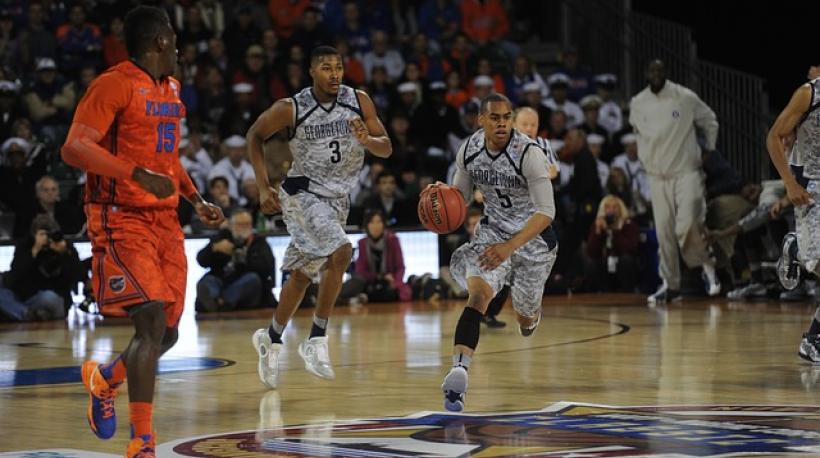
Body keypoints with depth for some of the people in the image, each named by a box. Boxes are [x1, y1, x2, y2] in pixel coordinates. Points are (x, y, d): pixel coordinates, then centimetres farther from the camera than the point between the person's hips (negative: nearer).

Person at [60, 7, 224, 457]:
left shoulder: (171, 88, 16)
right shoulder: (115, 83, -11)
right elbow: (74, 148, -19)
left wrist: (197, 200, 18)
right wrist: (138, 175, -29)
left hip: (164, 218, 8)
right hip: (121, 219, -8)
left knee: (167, 333, 7)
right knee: (151, 322, -18)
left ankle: (103, 379, 36)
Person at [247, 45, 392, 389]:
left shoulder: (359, 101, -7)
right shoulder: (291, 109, -15)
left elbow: (386, 148, -3)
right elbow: (256, 134, 0)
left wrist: (366, 140, -26)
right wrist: (263, 186, -6)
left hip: (337, 199, 5)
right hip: (303, 194, -5)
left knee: (302, 275, 15)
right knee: (340, 253, -27)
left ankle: (271, 339, 35)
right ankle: (316, 340, -17)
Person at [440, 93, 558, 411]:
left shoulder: (530, 154, -27)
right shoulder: (469, 150, -10)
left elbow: (546, 212, -31)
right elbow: (459, 193, 8)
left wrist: (509, 246, -41)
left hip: (533, 238, -2)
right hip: (492, 232, 3)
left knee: (525, 318, 15)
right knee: (478, 293, -26)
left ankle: (530, 311, 55)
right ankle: (458, 372, -32)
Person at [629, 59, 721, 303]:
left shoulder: (686, 98, -7)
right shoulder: (638, 104, 3)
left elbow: (710, 122, 8)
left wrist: (710, 152, 9)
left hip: (687, 172, -4)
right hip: (657, 176, 4)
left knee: (687, 226, -17)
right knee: (664, 232, 2)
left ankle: (708, 266, 7)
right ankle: (670, 284, 12)